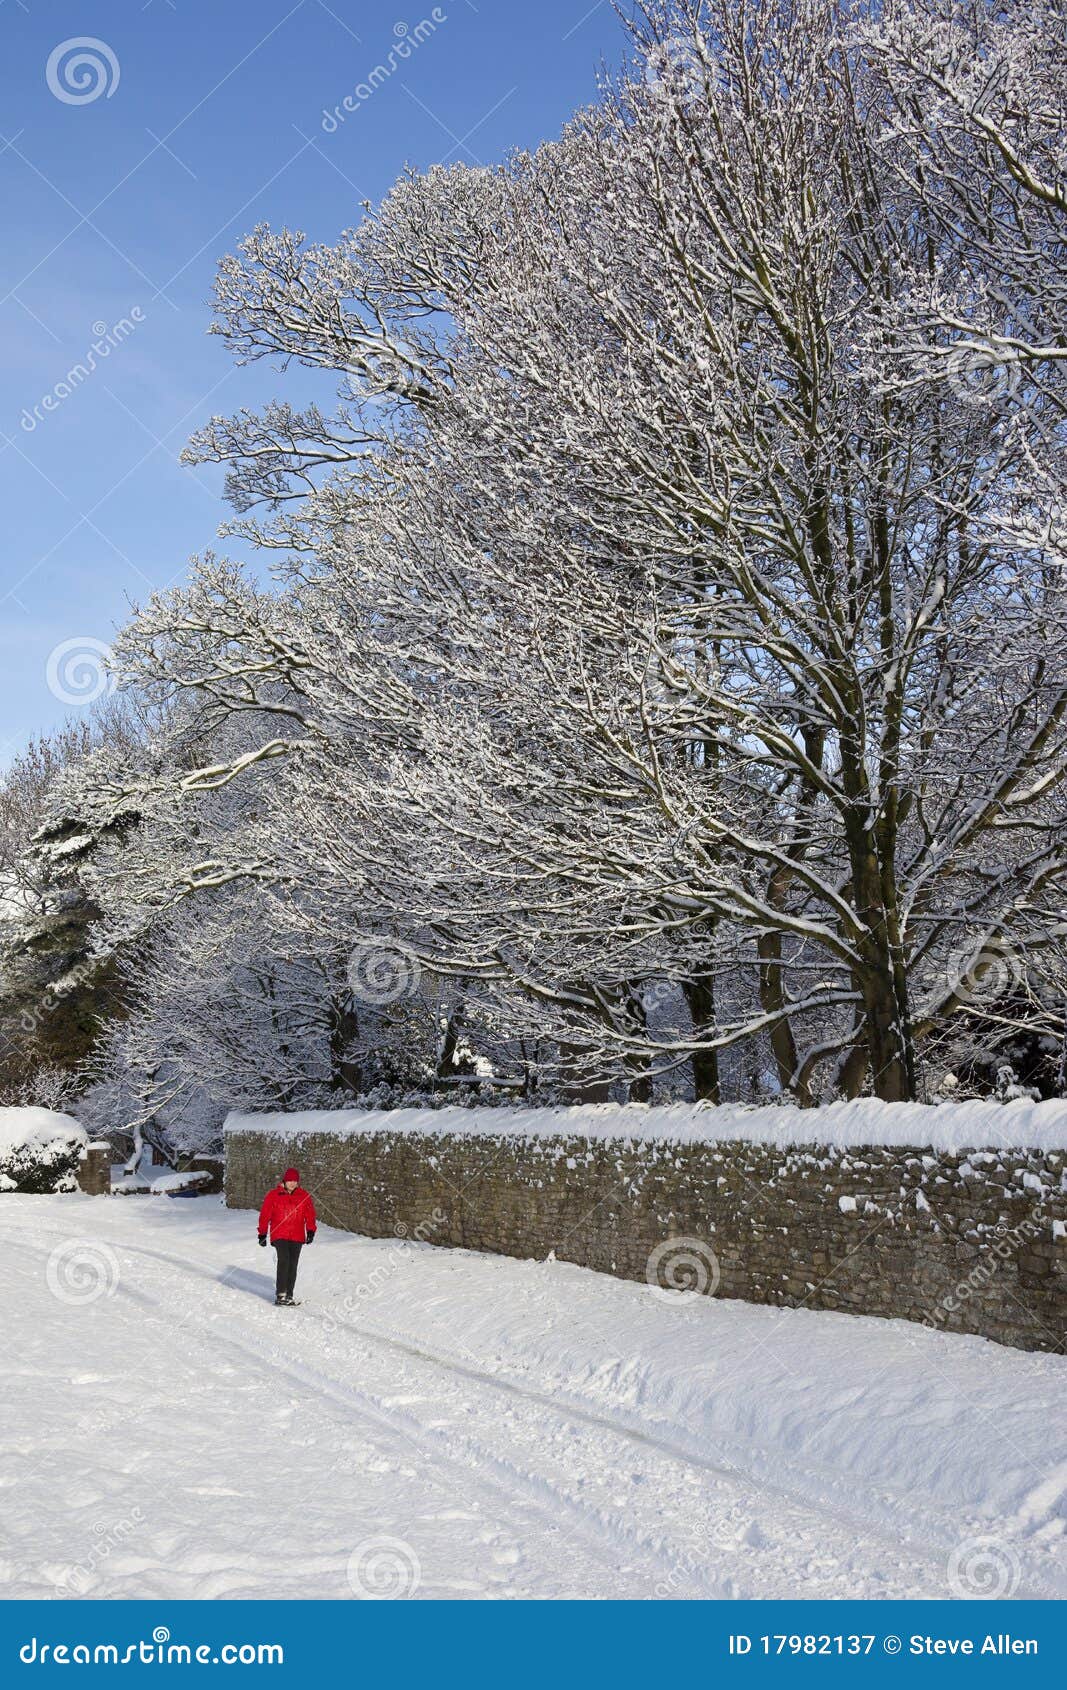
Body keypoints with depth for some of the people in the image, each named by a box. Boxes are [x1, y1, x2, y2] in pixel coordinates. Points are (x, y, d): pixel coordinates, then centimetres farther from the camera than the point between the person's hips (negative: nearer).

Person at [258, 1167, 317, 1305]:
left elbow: (310, 1215, 9)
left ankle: (288, 1296, 10)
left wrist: (310, 1231, -2)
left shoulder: (304, 1196, 9)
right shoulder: (273, 1195, 3)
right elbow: (265, 1215, 7)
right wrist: (262, 1234, 6)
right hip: (279, 1235, -3)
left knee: (292, 1266, 3)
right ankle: (280, 1294, -17)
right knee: (284, 1260, -20)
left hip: (297, 1237, 3)